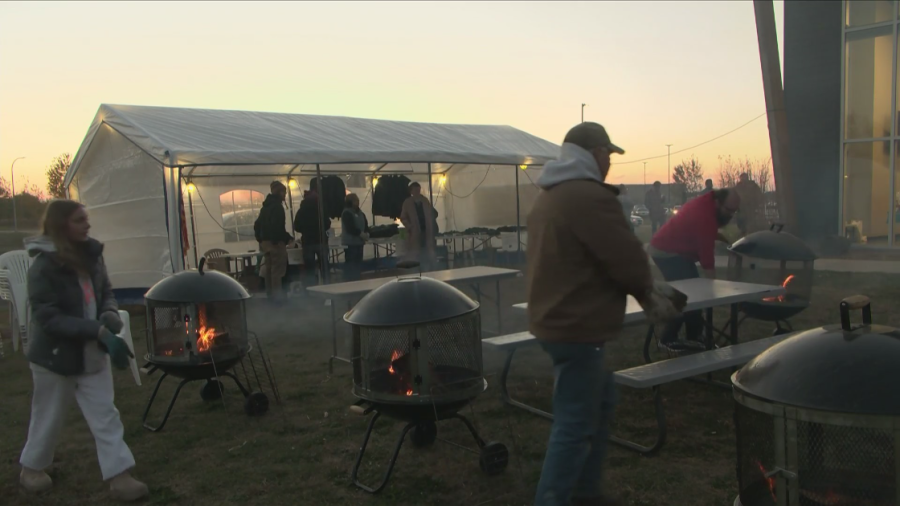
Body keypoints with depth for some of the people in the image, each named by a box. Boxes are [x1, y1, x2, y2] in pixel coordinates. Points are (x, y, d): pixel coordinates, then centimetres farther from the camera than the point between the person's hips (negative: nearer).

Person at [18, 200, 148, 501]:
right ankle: (32, 468, 39)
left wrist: (110, 316, -12)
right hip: (56, 357, -5)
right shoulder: (43, 268, -20)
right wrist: (100, 331, -32)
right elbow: (49, 319, -25)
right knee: (49, 418, 14)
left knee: (106, 415, 3)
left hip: (92, 355, 5)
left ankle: (119, 477, 7)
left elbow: (105, 293, 11)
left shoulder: (90, 256, -2)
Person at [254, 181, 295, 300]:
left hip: (265, 242, 9)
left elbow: (257, 225, 18)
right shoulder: (277, 206, -11)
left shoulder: (266, 206, 16)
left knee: (269, 270, 14)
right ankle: (277, 296, -7)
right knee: (277, 271, -7)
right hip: (275, 243, -9)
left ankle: (271, 295, 20)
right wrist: (288, 239, -15)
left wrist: (261, 239, 21)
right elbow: (278, 227, -22)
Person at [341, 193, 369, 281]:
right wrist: (361, 234, -20)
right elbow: (350, 228, -19)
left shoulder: (360, 213, 13)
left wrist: (366, 233, -9)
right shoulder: (346, 213, -10)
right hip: (350, 242, -8)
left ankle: (357, 280, 16)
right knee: (350, 262, -9)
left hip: (359, 241, 8)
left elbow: (365, 224, 11)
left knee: (358, 262, 10)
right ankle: (350, 280, -7)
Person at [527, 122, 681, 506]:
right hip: (577, 326, -11)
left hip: (557, 318, 11)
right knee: (575, 425, -3)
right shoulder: (590, 197, -19)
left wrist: (640, 293, 11)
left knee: (600, 402, 22)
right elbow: (628, 259, -18)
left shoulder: (549, 196, 14)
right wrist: (647, 292, 4)